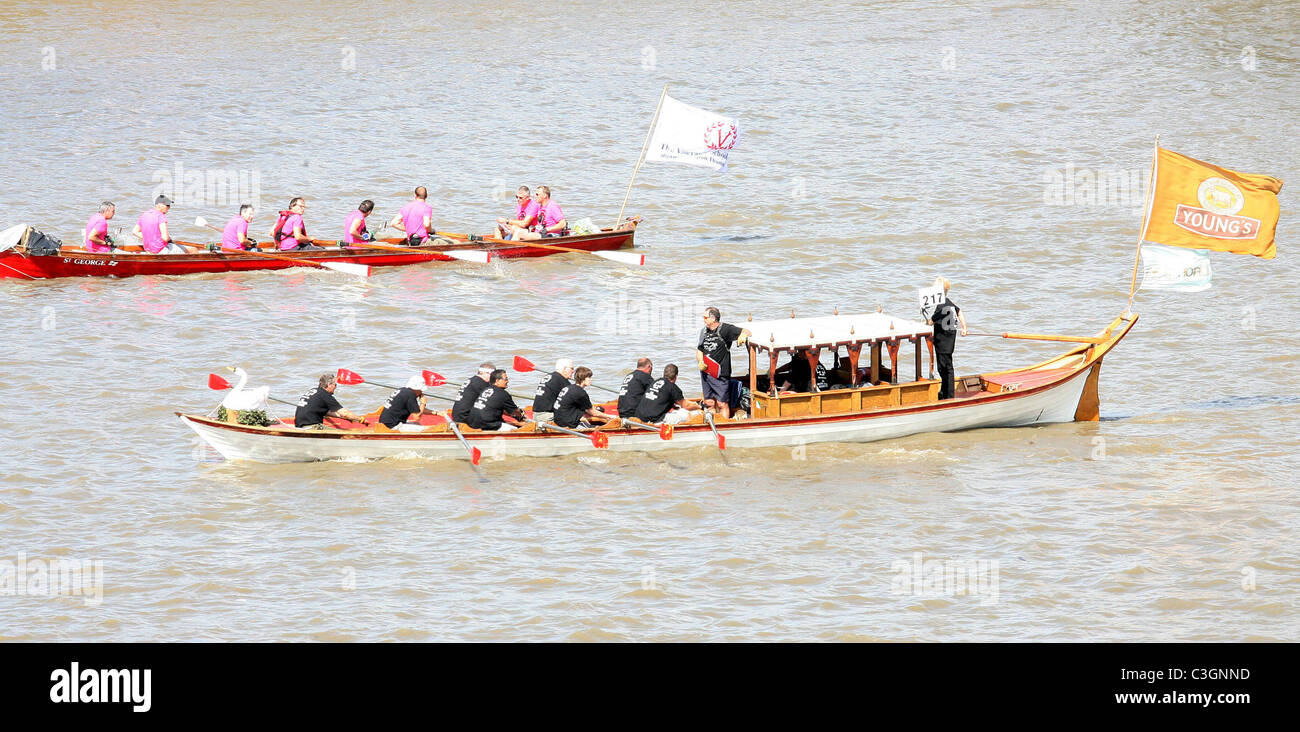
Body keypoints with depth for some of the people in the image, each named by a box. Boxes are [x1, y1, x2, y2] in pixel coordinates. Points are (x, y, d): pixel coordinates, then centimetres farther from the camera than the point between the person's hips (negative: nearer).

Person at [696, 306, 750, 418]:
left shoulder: (725, 329, -7)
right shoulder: (704, 331, 12)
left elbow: (746, 332, -8)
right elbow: (699, 350, 18)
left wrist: (743, 335, -32)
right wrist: (700, 362, -1)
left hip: (720, 374, -6)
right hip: (705, 372, 6)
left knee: (722, 404, -5)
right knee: (709, 403, 11)